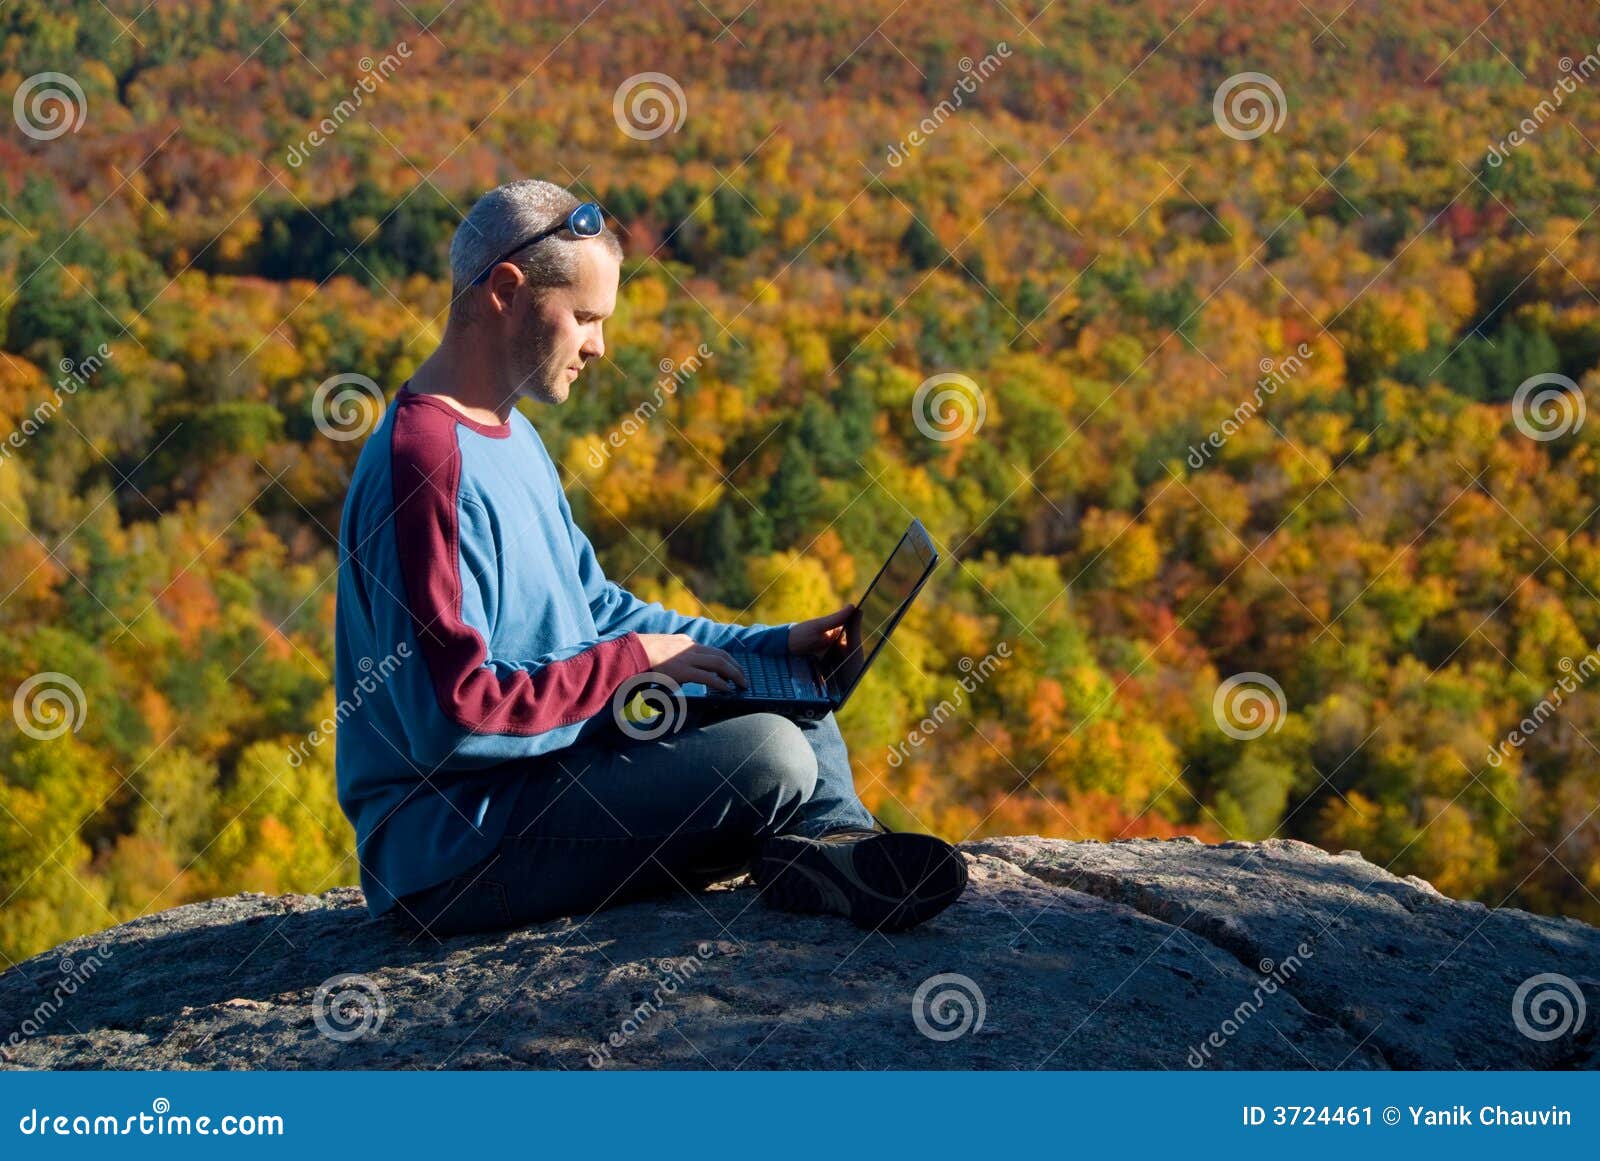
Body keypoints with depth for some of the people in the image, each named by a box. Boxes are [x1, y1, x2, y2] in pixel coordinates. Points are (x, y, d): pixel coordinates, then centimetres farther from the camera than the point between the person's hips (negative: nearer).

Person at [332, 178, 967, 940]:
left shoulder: (509, 438, 15)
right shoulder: (423, 464, -20)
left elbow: (595, 608, 22)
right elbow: (452, 713, -27)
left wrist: (775, 646, 12)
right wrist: (631, 662, -15)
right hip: (448, 850, -11)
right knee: (771, 755, -24)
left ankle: (841, 848, -12)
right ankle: (827, 848, 4)